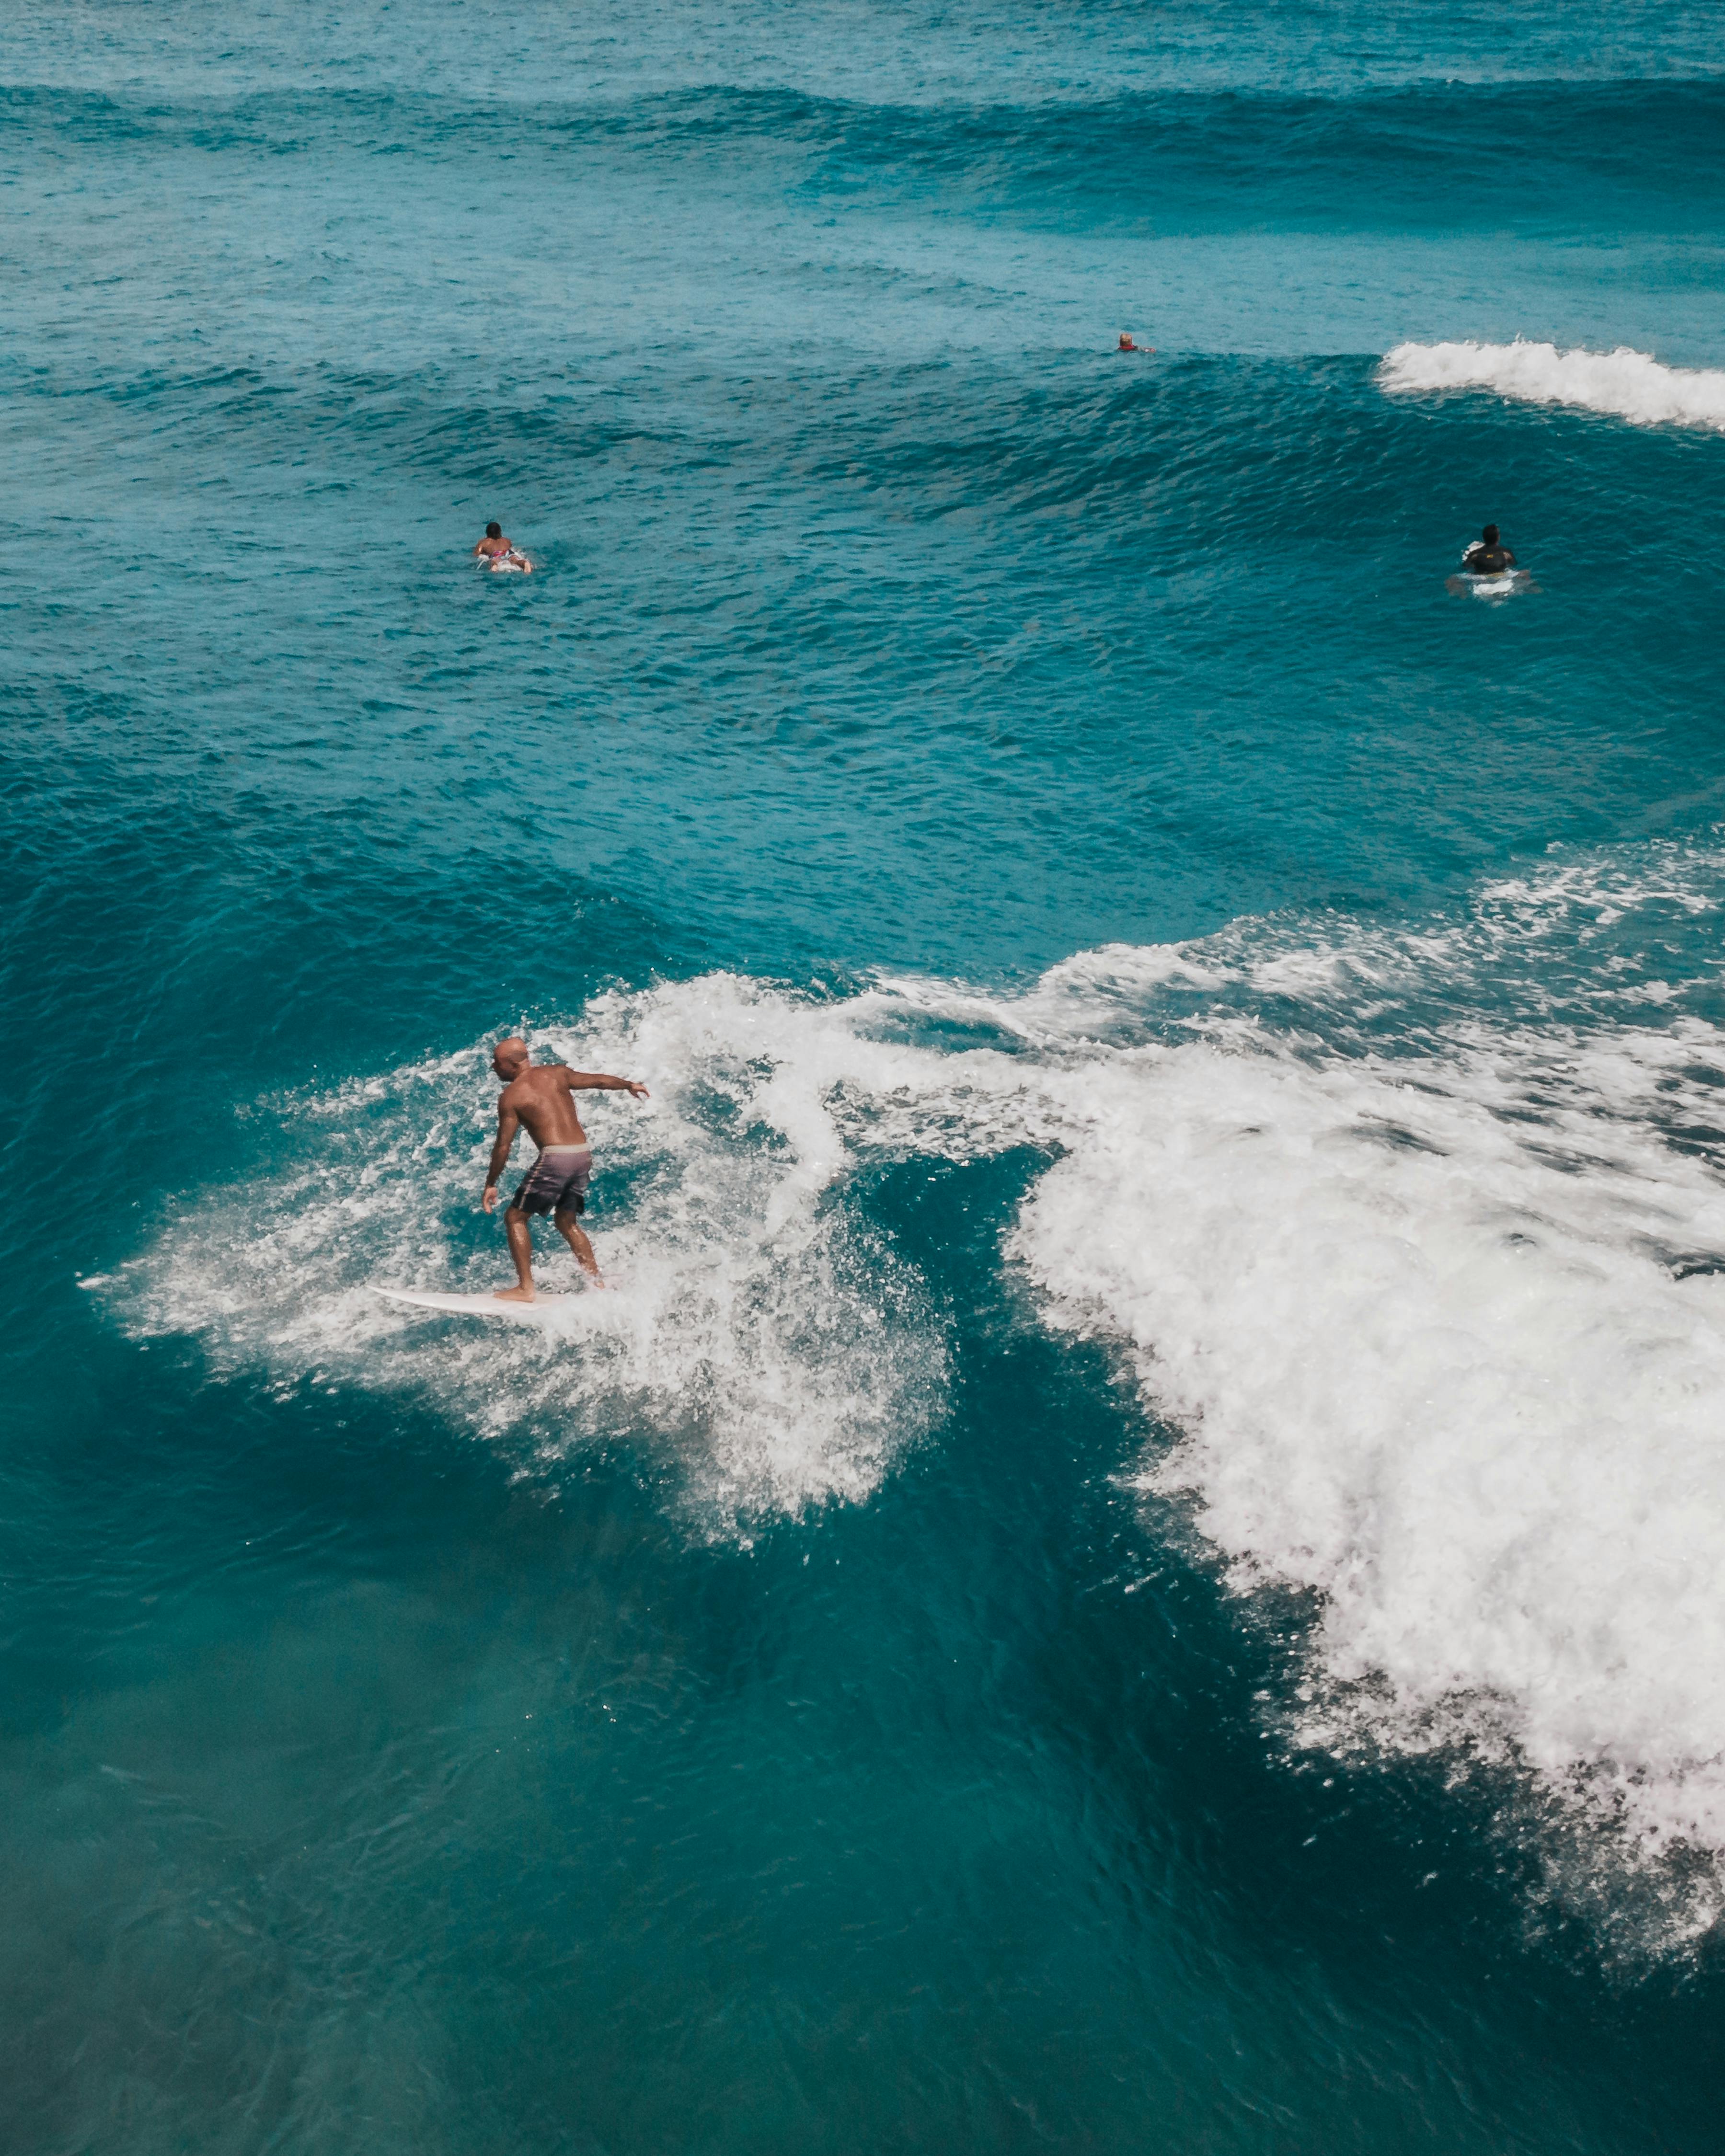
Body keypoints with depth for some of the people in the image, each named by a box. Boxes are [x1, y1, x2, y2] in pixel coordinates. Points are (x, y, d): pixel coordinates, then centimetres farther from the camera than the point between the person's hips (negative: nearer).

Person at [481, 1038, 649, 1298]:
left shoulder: (510, 1097, -3)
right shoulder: (557, 1073, 10)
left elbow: (503, 1147, -3)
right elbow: (599, 1082, 15)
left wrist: (491, 1184, 6)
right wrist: (629, 1086, 31)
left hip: (556, 1159, -7)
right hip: (584, 1154, 7)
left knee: (515, 1217, 8)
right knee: (566, 1222, 22)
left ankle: (525, 1288, 2)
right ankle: (598, 1285, 19)